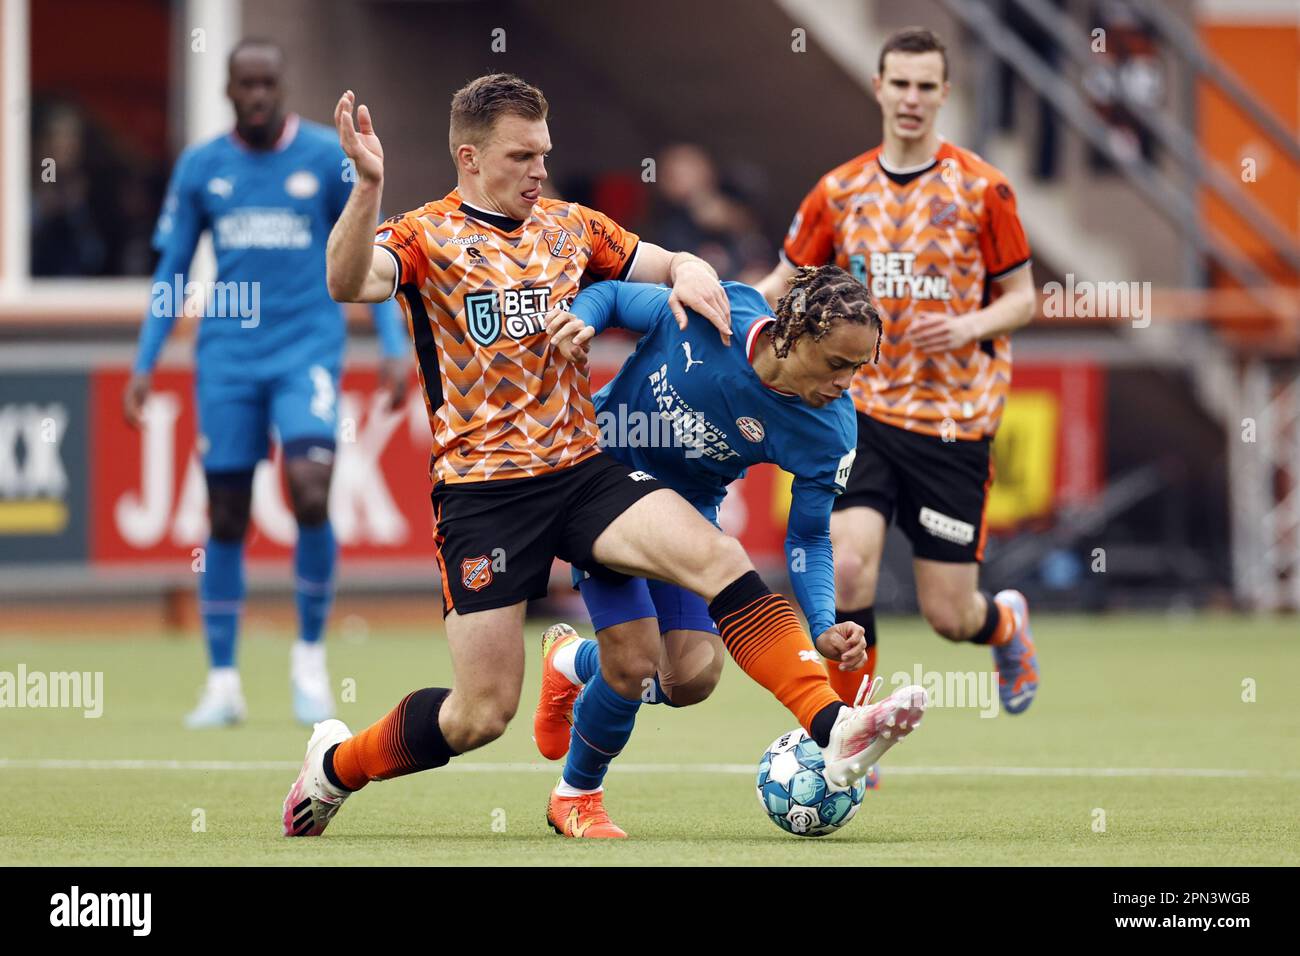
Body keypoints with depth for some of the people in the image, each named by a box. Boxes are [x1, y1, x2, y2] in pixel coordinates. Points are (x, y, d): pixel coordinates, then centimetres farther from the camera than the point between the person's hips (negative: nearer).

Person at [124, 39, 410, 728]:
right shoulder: (199, 168, 6)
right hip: (227, 355, 2)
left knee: (311, 491, -20)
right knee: (226, 517, 0)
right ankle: (223, 684, 9)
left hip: (308, 348, -2)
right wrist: (144, 366, 8)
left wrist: (395, 347, -2)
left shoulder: (329, 157, 1)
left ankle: (310, 655, 0)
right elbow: (171, 272, 13)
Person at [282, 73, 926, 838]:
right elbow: (348, 283, -24)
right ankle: (336, 762, 23)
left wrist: (688, 271, -4)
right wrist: (370, 187, -40)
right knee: (484, 713, -4)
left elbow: (667, 265, 21)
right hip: (482, 490, -4)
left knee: (717, 557, -22)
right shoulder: (428, 237, -4)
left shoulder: (570, 227, 12)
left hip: (582, 471, 4)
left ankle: (834, 728, -30)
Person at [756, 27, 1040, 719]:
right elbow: (786, 282, 16)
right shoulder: (839, 192, 4)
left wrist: (970, 326, -17)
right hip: (863, 411, 1)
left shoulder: (981, 189, -2)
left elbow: (1021, 298, 4)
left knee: (948, 614, 0)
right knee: (847, 568, -20)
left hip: (953, 422, -1)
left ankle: (1007, 622, 40)